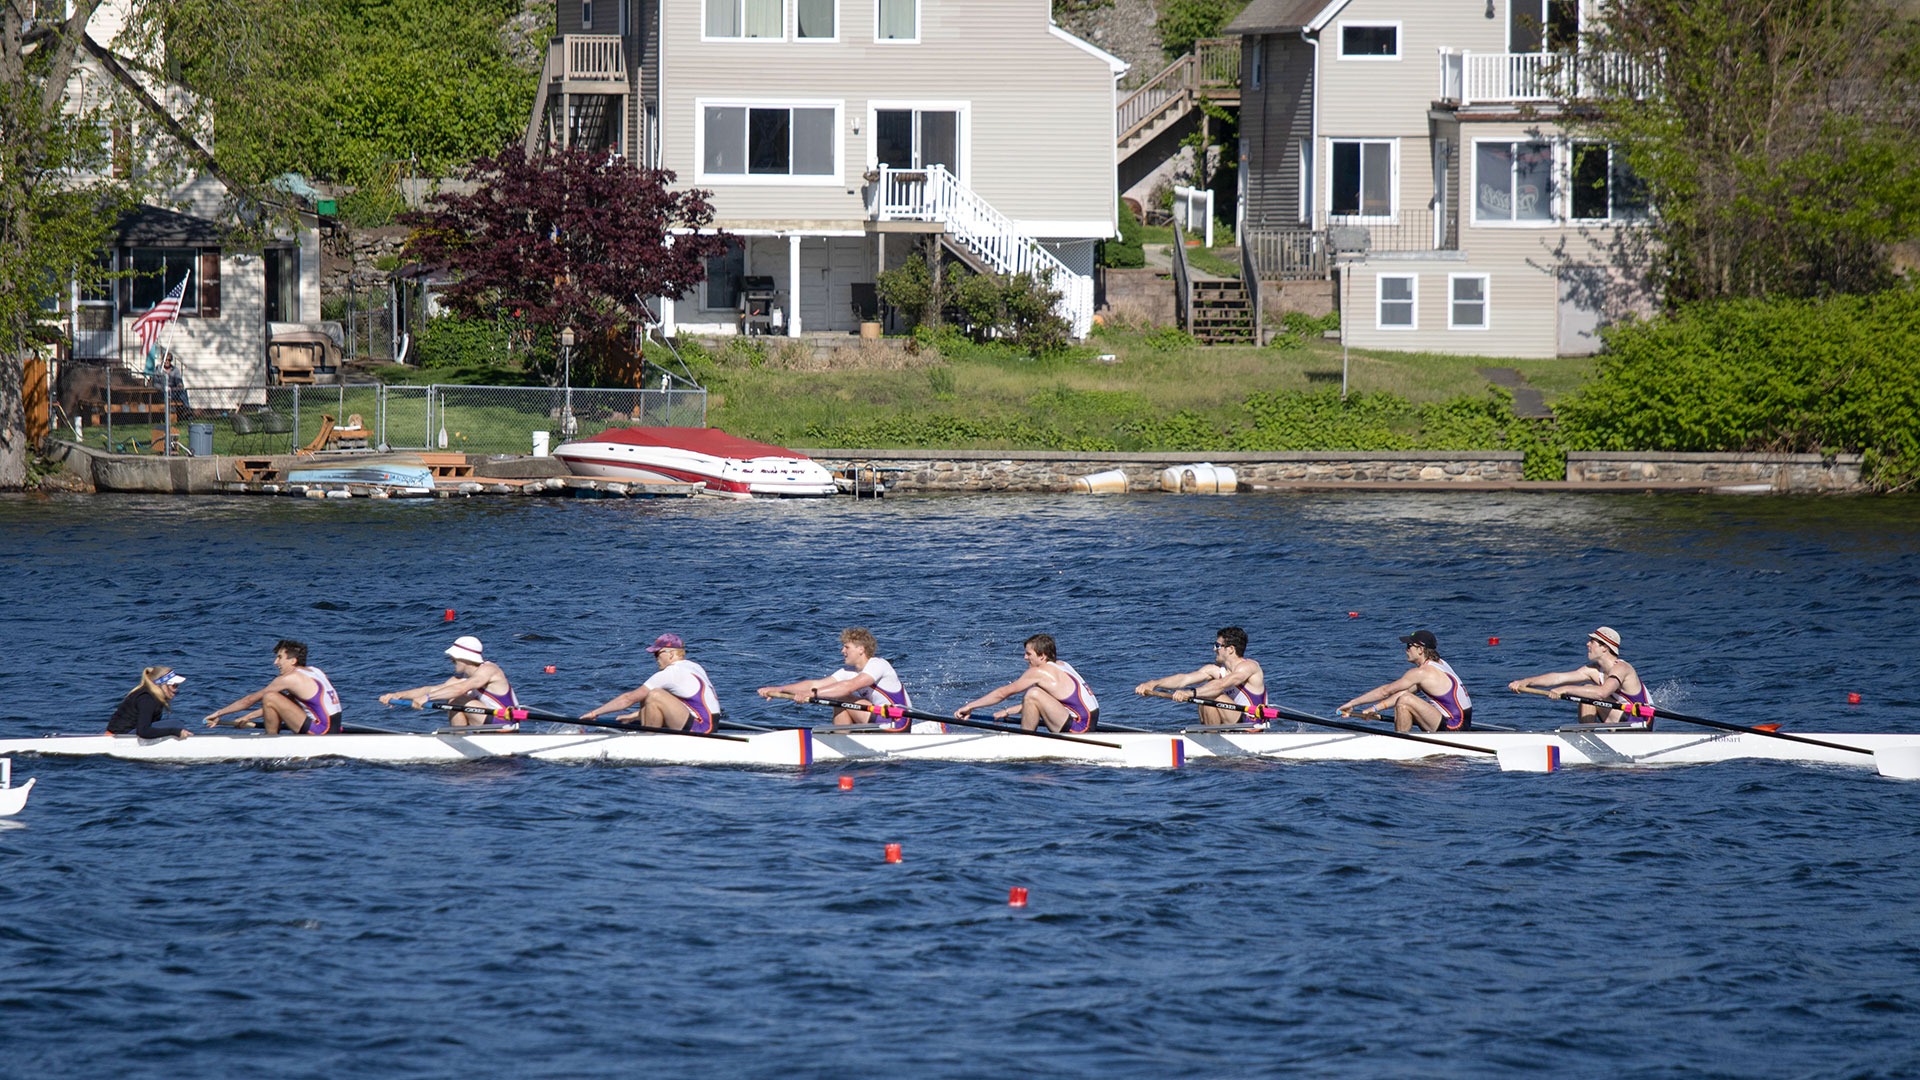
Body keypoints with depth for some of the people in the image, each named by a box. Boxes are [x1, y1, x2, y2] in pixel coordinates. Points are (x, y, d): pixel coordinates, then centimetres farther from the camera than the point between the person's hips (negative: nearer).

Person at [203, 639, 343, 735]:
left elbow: (250, 700, -1)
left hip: (320, 732, -9)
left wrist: (219, 713, 9)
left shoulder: (289, 678, -9)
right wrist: (248, 717, 28)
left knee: (269, 697, -11)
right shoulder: (314, 672, 16)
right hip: (333, 729, 9)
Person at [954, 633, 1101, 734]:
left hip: (1079, 728, -9)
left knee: (1033, 694, -17)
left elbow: (1003, 693, -5)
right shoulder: (1061, 665, 15)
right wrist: (1008, 711, 24)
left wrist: (970, 706, 2)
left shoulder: (1039, 672, -11)